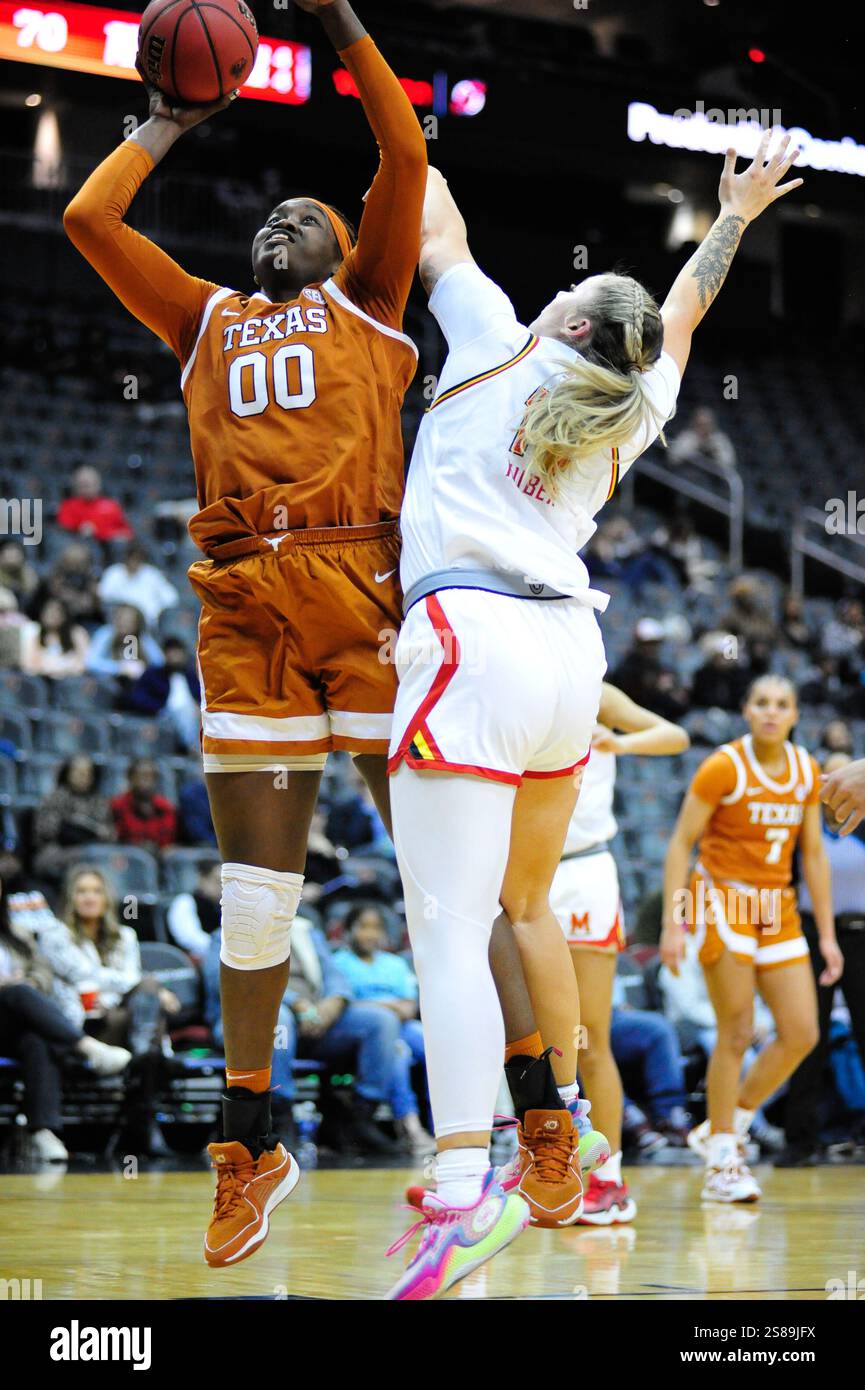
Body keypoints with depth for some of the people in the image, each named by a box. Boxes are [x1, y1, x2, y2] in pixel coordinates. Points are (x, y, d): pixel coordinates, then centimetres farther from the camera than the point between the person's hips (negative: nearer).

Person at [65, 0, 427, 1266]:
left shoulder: (364, 304, 19)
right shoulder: (208, 321, 26)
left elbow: (405, 158, 9)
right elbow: (88, 220, 24)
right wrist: (166, 129, 31)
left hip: (363, 590, -3)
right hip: (244, 611, 3)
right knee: (255, 883, 6)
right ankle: (251, 1147, 13)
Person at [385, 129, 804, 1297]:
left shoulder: (498, 347, 3)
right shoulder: (634, 414, 16)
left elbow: (438, 236, 17)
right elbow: (683, 313, 35)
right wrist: (735, 219, 51)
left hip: (474, 642, -6)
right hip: (569, 646, 7)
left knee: (449, 928, -14)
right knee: (527, 906, 23)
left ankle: (466, 1192, -26)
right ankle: (559, 1142, 31)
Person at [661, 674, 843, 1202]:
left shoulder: (807, 771, 5)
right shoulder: (724, 767, -11)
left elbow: (814, 854, 11)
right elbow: (680, 844, -9)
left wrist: (827, 935, 9)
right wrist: (673, 925, -15)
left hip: (778, 908, 6)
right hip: (722, 900, -6)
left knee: (802, 1035, -1)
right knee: (737, 1034, -9)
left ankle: (724, 1129, 16)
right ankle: (721, 1165, 1)